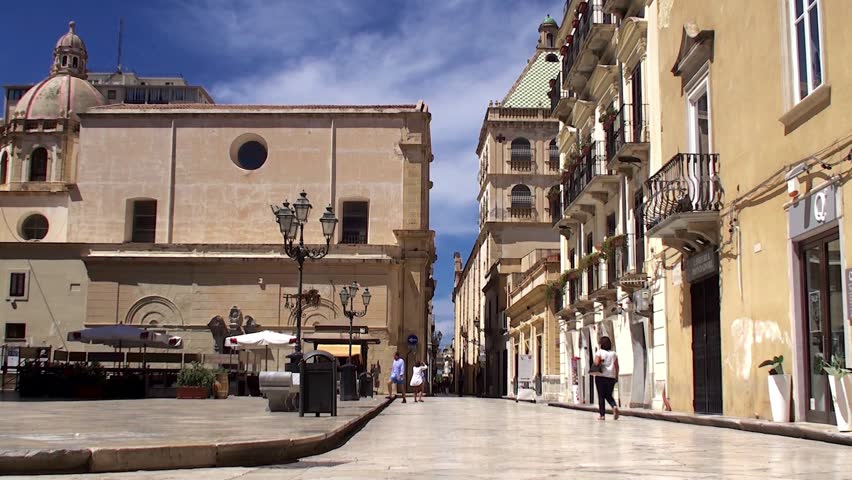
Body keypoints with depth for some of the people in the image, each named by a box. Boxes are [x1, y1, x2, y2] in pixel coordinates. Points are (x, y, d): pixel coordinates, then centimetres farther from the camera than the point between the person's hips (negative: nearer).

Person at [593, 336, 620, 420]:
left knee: (601, 396, 4)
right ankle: (614, 406, -17)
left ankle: (602, 415, 3)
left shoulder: (599, 352, -3)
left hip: (601, 376, -3)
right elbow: (617, 366, 6)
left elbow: (596, 363, -17)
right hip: (611, 376, 4)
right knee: (609, 395, 12)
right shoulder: (613, 353, 9)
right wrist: (616, 376, 12)